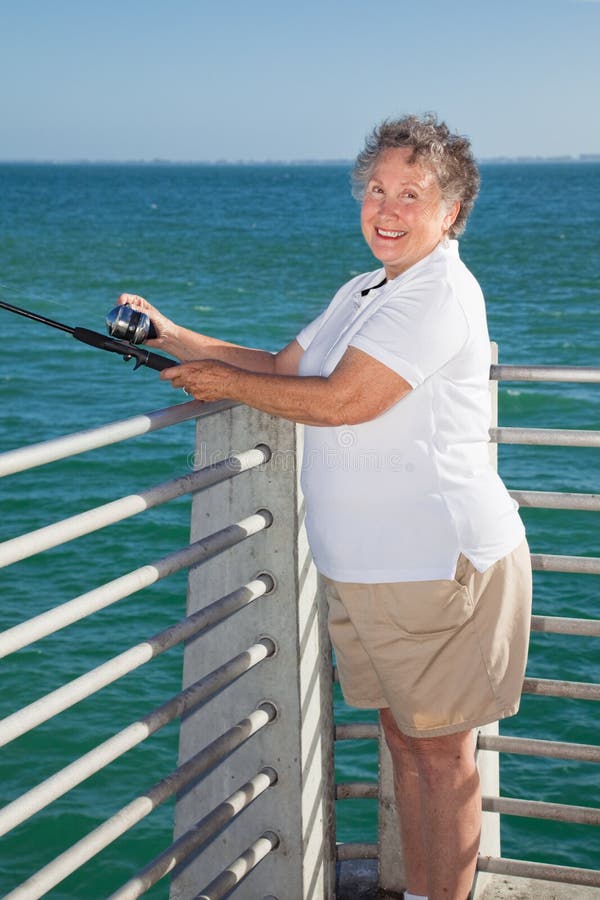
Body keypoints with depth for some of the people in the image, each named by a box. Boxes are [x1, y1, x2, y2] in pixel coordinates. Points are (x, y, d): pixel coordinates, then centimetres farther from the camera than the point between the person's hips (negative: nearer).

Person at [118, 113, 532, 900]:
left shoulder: (442, 293, -16)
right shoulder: (364, 293, 15)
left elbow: (341, 400, -22)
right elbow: (283, 368, 19)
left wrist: (226, 383, -9)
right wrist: (172, 336, 12)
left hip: (440, 562, -9)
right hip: (365, 568, 9)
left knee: (440, 749, 2)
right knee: (403, 738, 16)